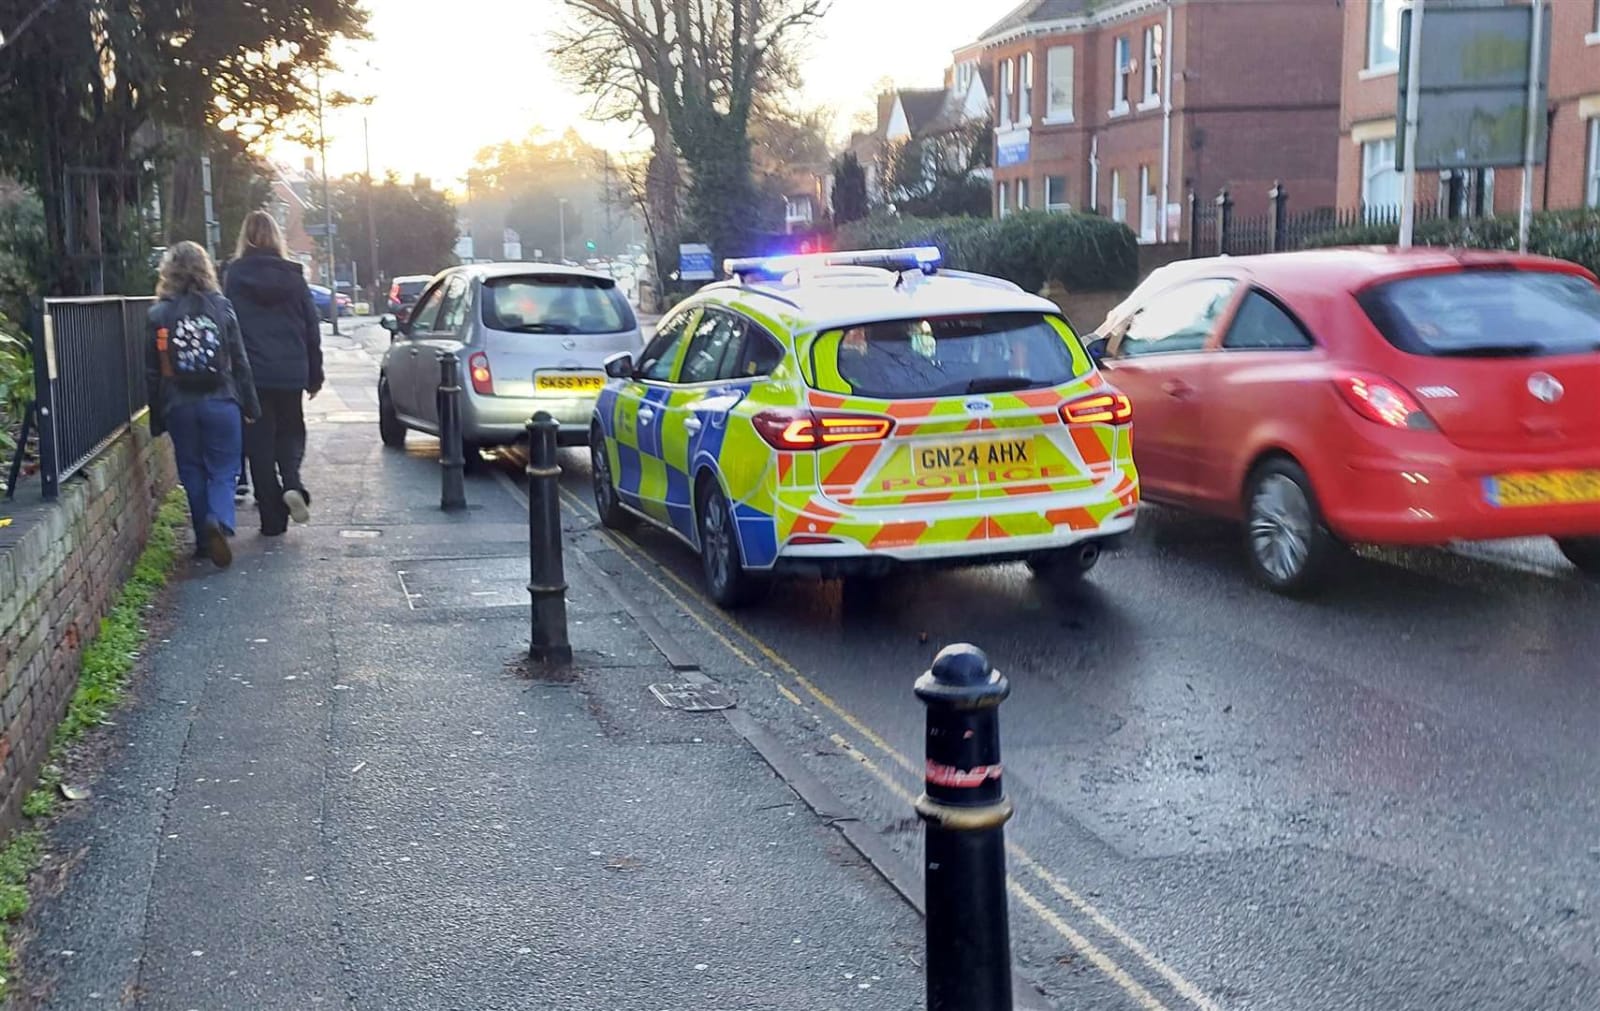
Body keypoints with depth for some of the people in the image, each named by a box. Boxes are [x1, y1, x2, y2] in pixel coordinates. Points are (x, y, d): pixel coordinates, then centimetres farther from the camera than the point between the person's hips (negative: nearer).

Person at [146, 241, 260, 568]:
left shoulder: (158, 315, -1)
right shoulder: (221, 307, -2)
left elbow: (152, 371, 1)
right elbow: (240, 361, 0)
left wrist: (157, 418, 7)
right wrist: (250, 405, 7)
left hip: (179, 407, 1)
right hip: (220, 403, -1)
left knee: (193, 472, 12)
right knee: (223, 471, 4)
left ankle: (205, 540, 13)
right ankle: (220, 521, -21)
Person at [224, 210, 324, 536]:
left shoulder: (235, 276, -3)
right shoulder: (292, 275, 2)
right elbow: (312, 328, 5)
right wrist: (315, 375, 13)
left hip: (253, 373, -1)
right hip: (290, 371, 1)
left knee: (260, 443, 6)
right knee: (290, 433, 19)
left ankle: (272, 518, 6)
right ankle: (292, 484, -9)